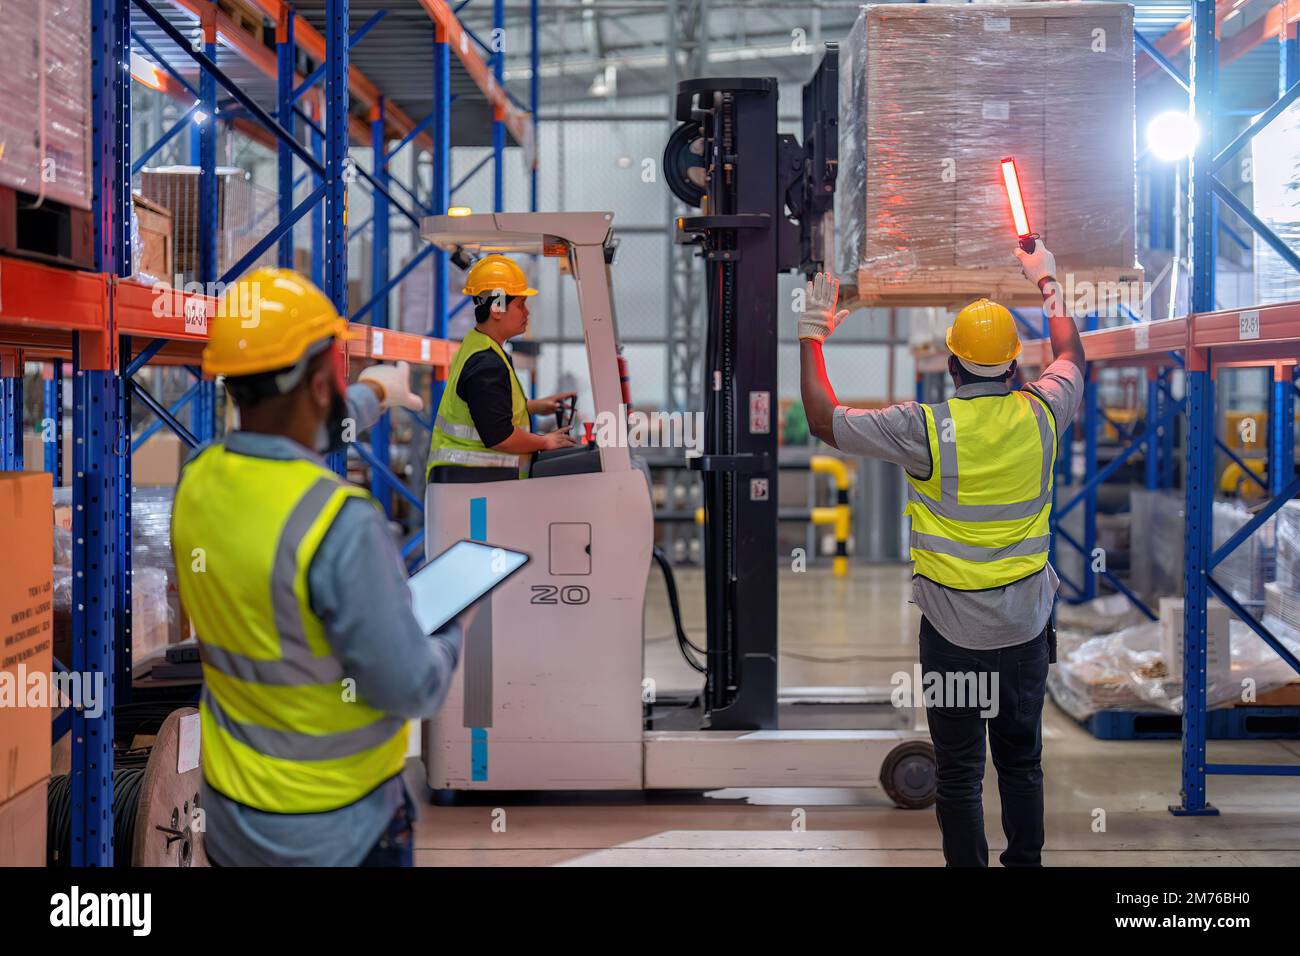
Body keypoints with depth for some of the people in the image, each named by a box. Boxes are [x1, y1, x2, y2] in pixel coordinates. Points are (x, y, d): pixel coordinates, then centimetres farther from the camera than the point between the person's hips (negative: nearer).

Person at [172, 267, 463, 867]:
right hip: (335, 830, -6)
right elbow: (413, 690, -22)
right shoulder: (341, 523, -29)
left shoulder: (197, 481, -7)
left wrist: (371, 395, 32)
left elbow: (280, 446, 16)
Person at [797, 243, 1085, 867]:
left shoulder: (926, 428, -18)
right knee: (1022, 759, 18)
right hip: (1027, 627, 4)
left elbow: (823, 419, -8)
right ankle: (1025, 862, 29)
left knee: (959, 772, 8)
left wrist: (811, 336, 5)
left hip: (953, 632, -4)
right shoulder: (1040, 415, -7)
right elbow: (1071, 358, 17)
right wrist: (1049, 287, 29)